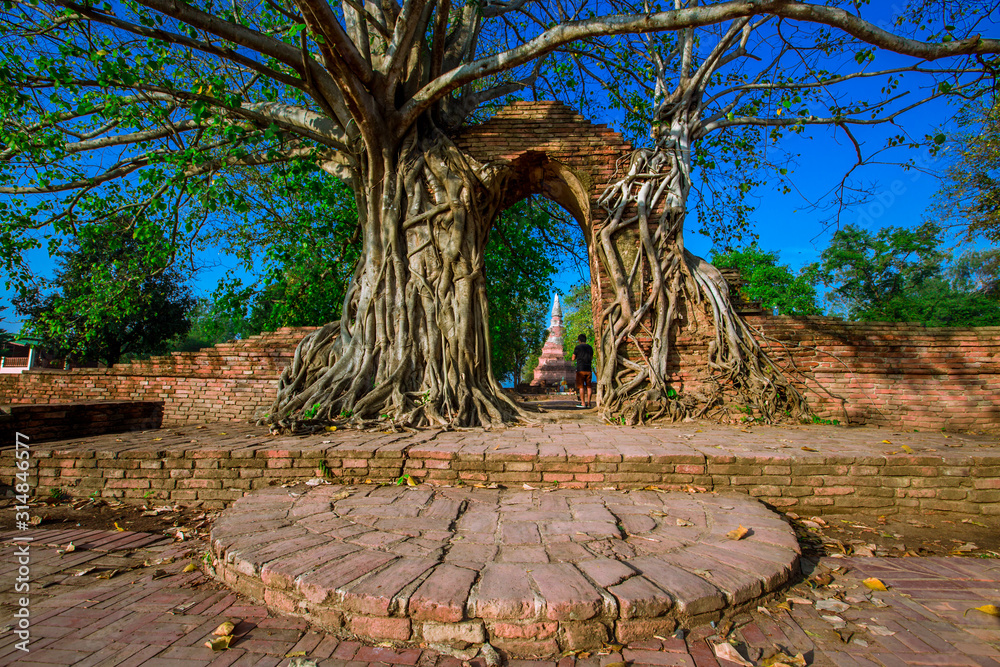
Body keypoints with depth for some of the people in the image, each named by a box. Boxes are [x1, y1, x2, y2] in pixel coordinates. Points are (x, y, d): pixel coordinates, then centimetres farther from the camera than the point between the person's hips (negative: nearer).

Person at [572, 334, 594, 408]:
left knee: (581, 386, -3)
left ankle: (583, 403, -6)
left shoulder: (577, 347, -4)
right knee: (588, 386, 6)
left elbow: (573, 358, 3)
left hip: (581, 369, -5)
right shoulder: (590, 347, 10)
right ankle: (588, 403, 5)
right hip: (589, 369, 5)